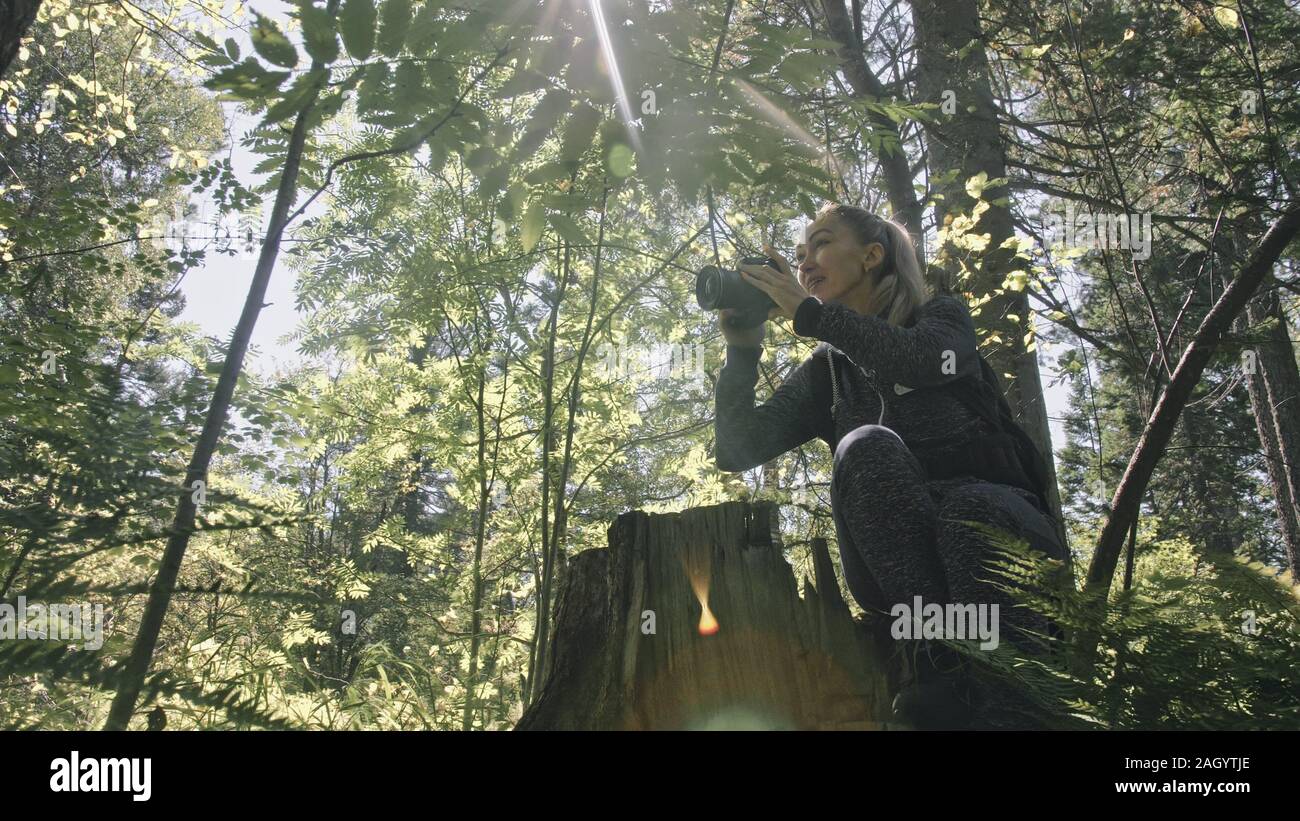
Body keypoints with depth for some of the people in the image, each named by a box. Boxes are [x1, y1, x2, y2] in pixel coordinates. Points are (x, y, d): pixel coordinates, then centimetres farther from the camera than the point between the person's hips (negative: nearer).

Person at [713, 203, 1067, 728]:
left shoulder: (943, 316, 12)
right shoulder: (826, 370, 19)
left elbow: (922, 359, -16)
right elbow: (736, 450, 7)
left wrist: (806, 311, -12)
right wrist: (743, 347, -1)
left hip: (992, 527, -1)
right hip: (894, 559, 2)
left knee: (969, 508, -36)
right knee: (864, 445, -28)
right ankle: (935, 661, -38)